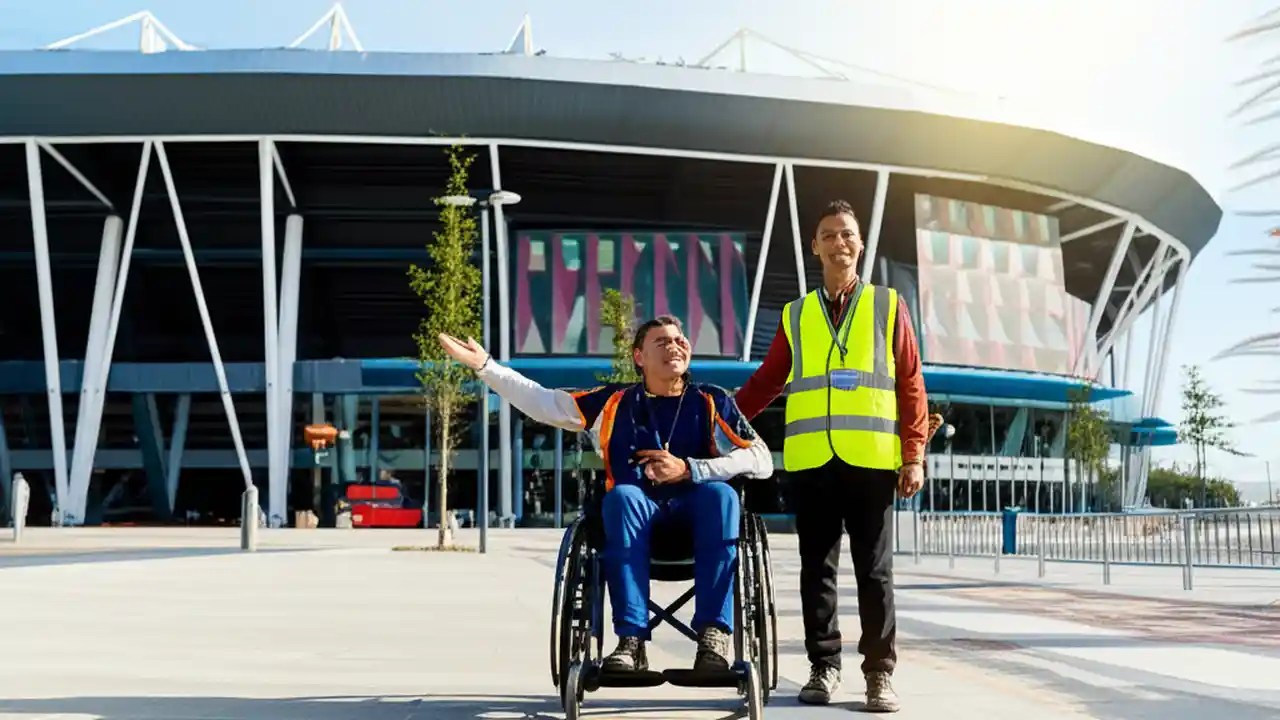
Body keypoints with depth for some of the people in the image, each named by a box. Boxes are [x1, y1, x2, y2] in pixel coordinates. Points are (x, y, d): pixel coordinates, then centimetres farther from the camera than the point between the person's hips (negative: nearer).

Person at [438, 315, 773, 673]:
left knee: (720, 493, -32)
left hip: (696, 510, 0)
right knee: (622, 494, -32)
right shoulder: (614, 402, 11)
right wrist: (484, 365, 3)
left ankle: (714, 633, -35)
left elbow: (762, 460, -1)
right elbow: (545, 403, 9)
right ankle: (631, 640, -37)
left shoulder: (712, 402, 7)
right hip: (636, 510, 1)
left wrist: (689, 469, -11)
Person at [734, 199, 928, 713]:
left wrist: (914, 455, -3)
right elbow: (766, 381, 13)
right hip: (810, 462, 2)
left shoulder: (888, 306, 8)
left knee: (874, 570, 2)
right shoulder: (795, 316, 13)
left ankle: (879, 672, 11)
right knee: (817, 569, 6)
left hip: (872, 460, -2)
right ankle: (824, 667, 17)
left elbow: (911, 386, 5)